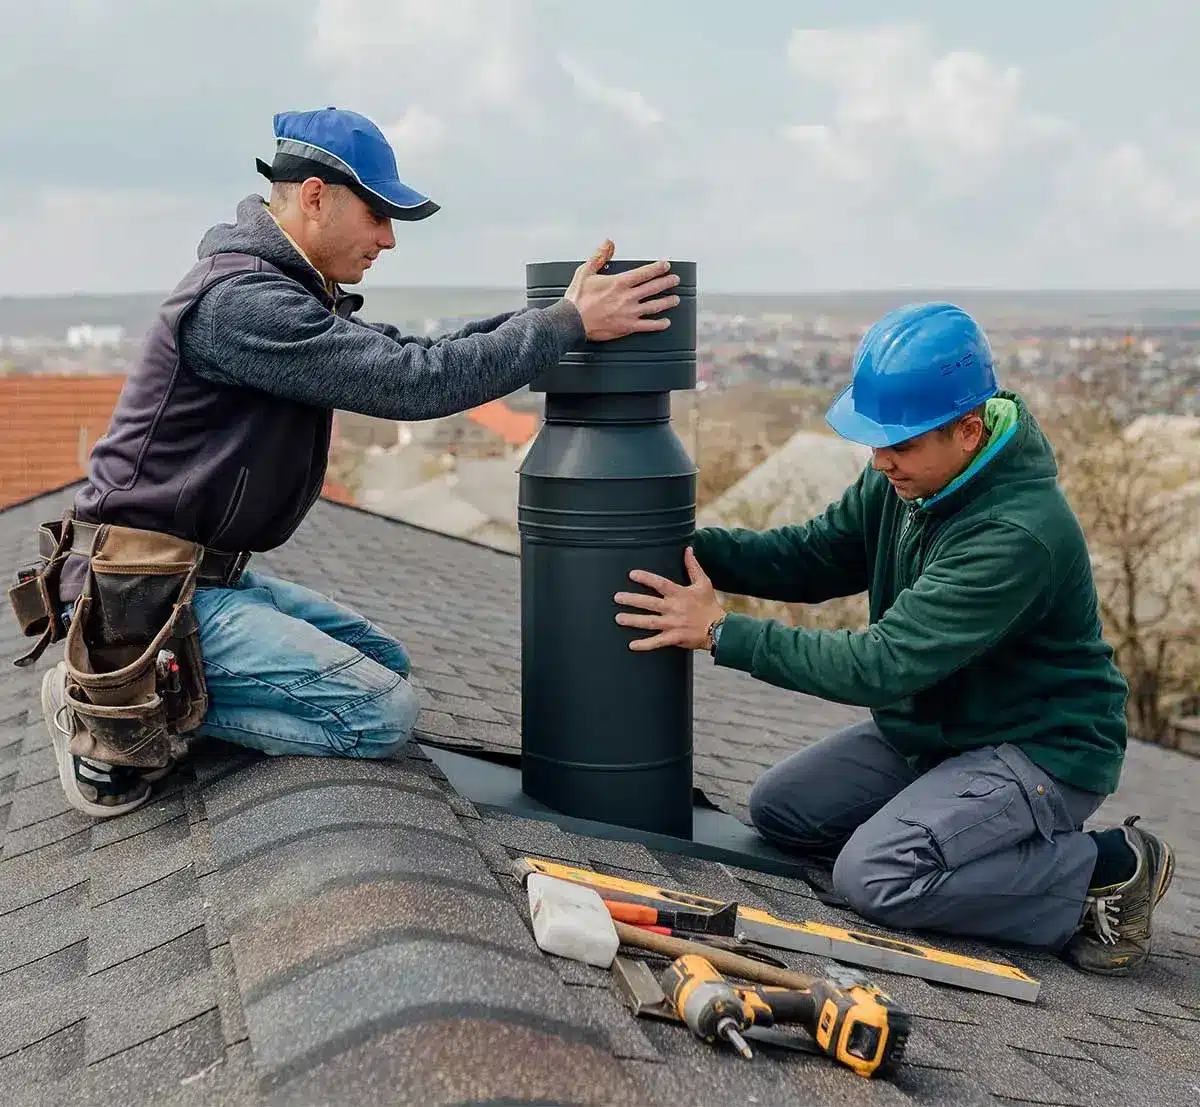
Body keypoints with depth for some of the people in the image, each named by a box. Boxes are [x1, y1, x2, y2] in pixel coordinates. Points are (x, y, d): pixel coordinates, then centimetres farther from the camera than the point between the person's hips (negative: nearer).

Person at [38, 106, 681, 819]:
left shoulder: (284, 289, 13)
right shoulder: (240, 299, -21)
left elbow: (401, 355, 11)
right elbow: (410, 384, -25)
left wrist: (546, 314, 2)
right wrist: (569, 325, -19)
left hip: (210, 574, 10)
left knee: (384, 660, 17)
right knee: (384, 714, -17)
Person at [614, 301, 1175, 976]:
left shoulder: (1018, 535, -32)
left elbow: (884, 664, -33)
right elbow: (814, 555, 3)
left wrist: (722, 632, -29)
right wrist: (688, 546, -13)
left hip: (1040, 749, -9)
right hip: (932, 730, 9)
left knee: (873, 877, -25)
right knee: (779, 809, 6)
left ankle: (1108, 868, -7)